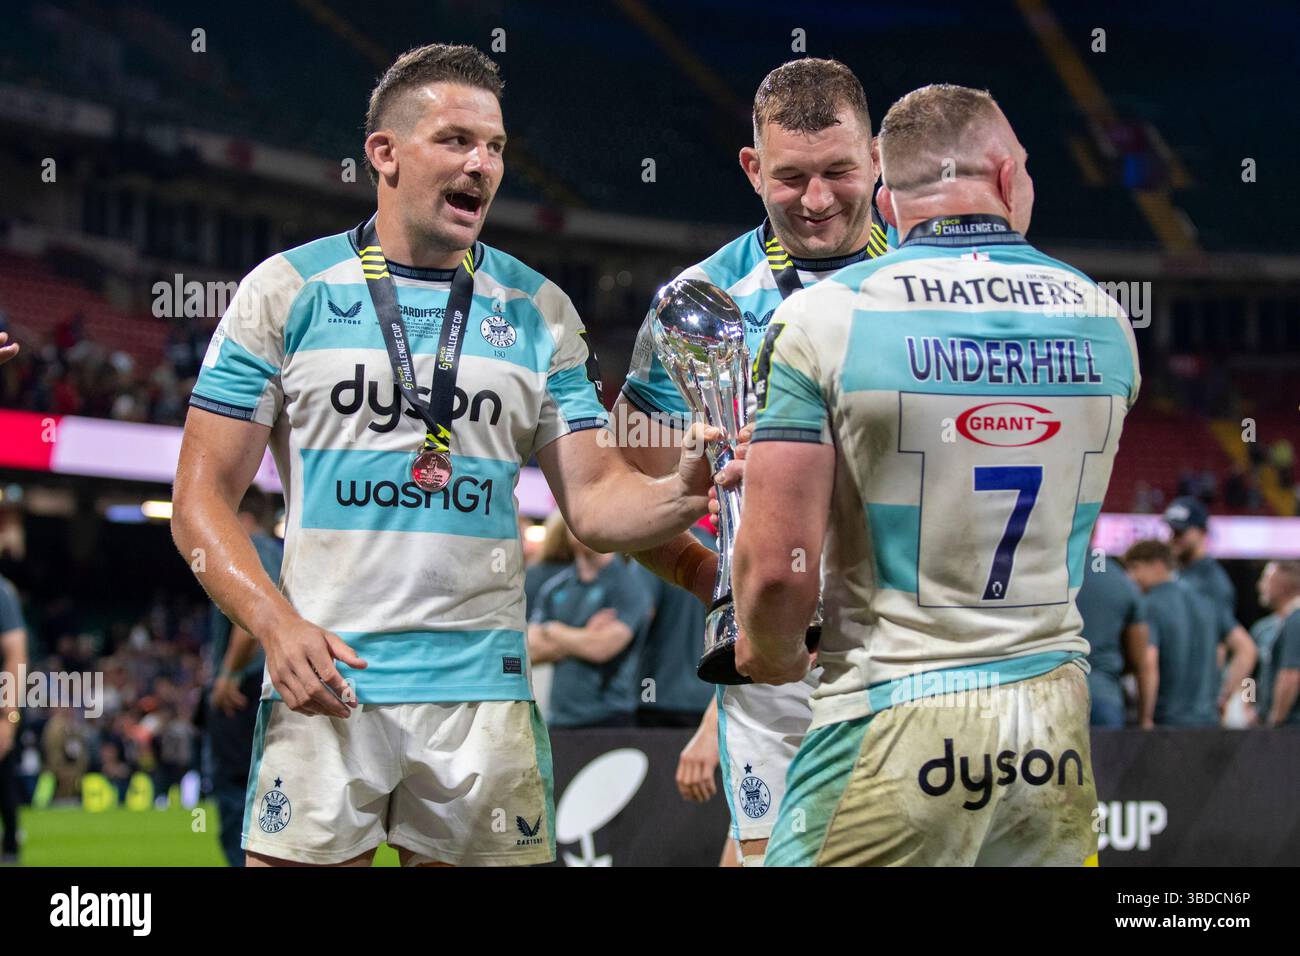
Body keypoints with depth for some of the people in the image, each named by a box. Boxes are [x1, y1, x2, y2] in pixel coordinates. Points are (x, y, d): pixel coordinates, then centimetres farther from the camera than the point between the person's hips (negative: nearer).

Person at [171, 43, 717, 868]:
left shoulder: (539, 312, 11)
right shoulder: (288, 291, 3)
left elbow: (593, 499, 7)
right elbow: (203, 499, 1)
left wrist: (680, 495, -15)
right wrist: (277, 624, -14)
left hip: (482, 690, 2)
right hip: (326, 686, -2)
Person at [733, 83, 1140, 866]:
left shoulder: (828, 318, -9)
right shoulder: (1104, 321, 5)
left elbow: (777, 567, -13)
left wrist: (769, 655, 8)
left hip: (895, 720, -4)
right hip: (1055, 721, 5)